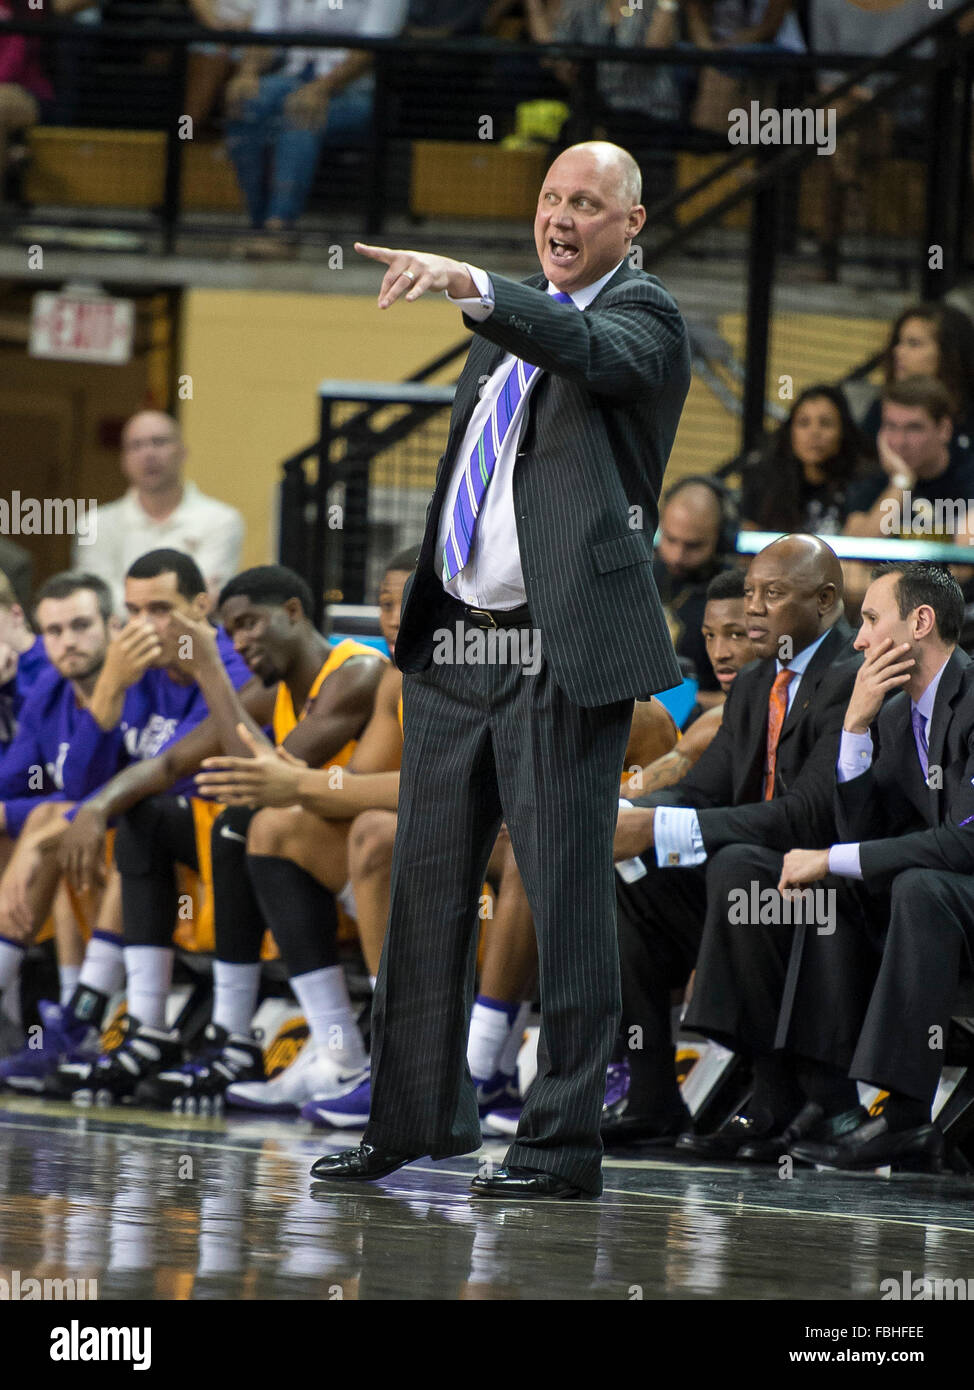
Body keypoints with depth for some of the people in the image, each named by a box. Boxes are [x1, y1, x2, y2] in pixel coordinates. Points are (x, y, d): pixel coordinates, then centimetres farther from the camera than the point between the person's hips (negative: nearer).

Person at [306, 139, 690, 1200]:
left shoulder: (643, 317, -3)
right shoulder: (510, 332, 20)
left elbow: (596, 354, -27)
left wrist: (472, 285, -41)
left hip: (563, 649, -8)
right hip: (458, 640, 8)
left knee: (564, 892, -6)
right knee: (426, 884, 10)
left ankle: (563, 1143, -2)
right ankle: (412, 1117, 20)